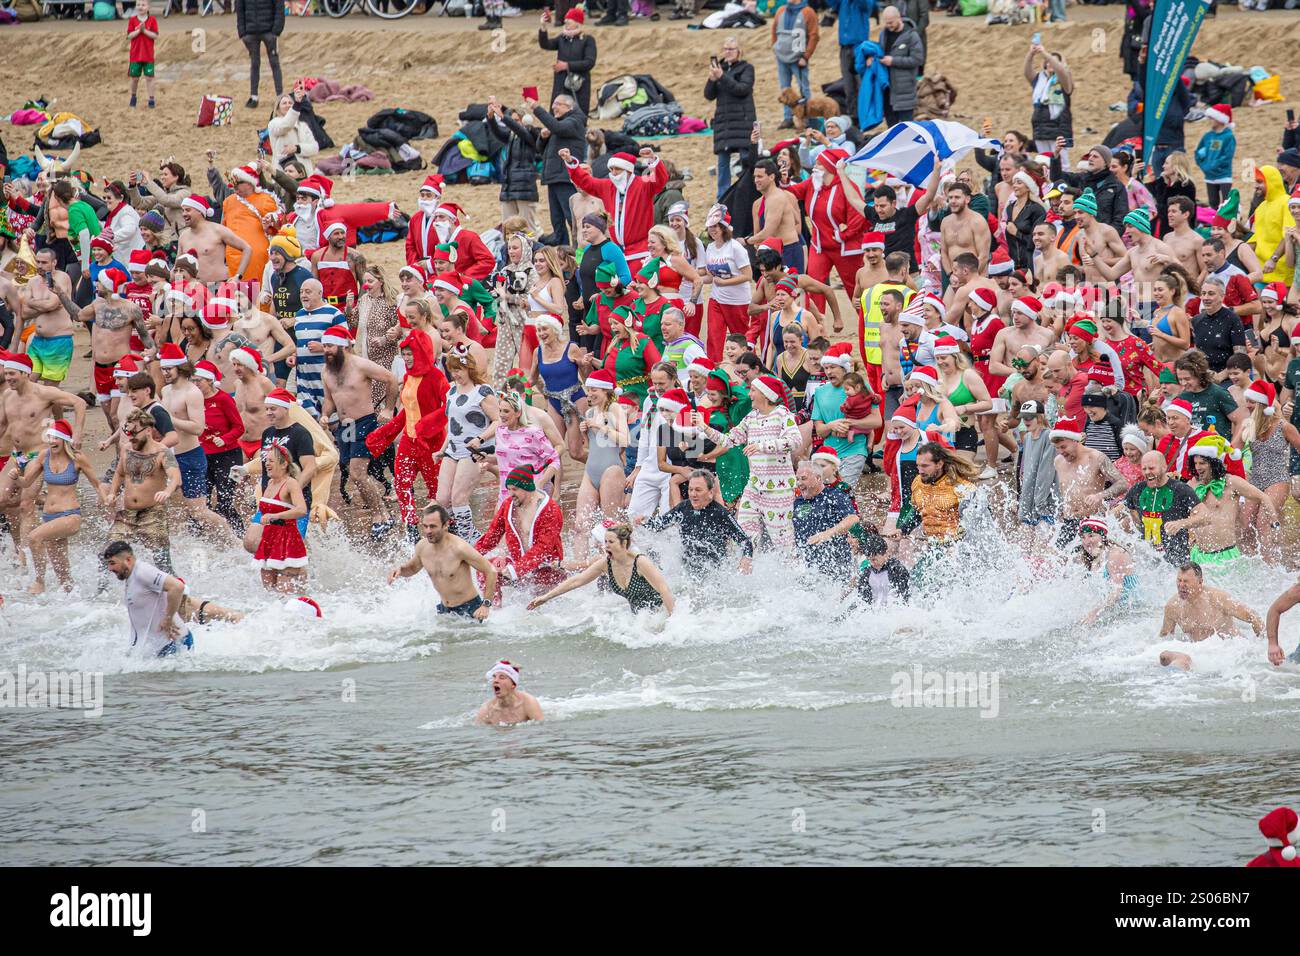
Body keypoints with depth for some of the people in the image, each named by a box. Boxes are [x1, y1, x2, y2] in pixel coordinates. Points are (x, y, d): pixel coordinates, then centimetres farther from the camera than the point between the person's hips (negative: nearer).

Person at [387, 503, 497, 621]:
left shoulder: (459, 548, -24)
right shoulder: (422, 546, -5)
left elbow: (491, 571, -18)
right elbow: (412, 568, 19)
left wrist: (486, 605, -20)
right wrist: (400, 569, -5)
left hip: (469, 608, -6)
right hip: (444, 609, 6)